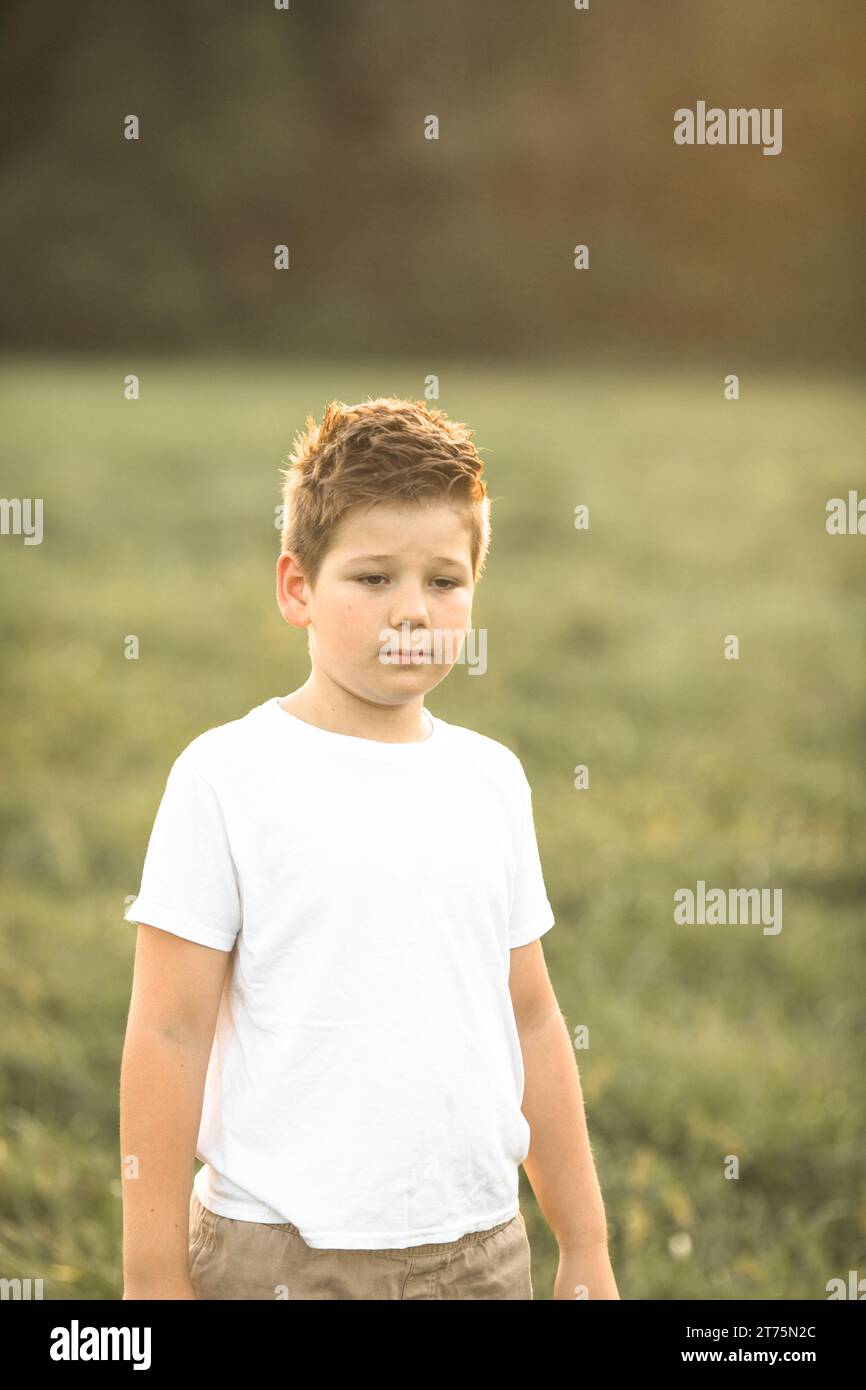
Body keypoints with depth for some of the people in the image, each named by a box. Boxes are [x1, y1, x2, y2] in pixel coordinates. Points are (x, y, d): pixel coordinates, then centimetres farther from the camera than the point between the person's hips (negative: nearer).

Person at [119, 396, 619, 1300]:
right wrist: (154, 1277, -8)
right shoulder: (229, 778, -6)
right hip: (281, 1256, -4)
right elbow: (169, 1037, -6)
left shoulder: (491, 779, 9)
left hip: (481, 1249, 5)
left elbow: (532, 1021, 14)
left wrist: (586, 1250, 15)